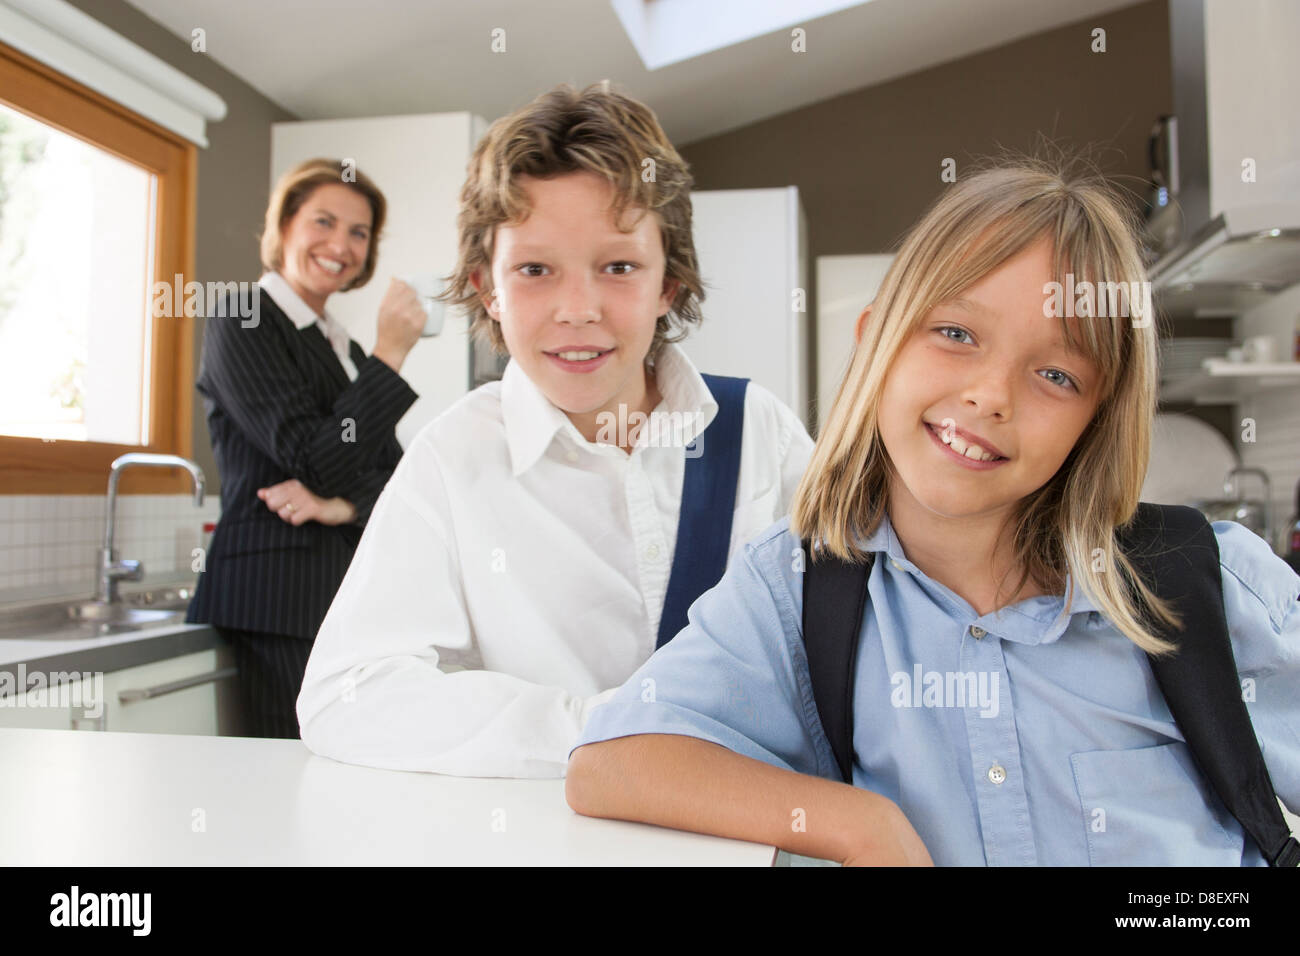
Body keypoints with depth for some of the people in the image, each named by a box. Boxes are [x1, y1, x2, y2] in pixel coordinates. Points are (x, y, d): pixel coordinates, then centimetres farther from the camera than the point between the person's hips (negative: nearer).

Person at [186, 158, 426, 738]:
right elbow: (316, 461, -12)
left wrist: (344, 506, -10)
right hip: (280, 600, -6)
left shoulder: (346, 350, 20)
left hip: (356, 597, 7)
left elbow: (394, 477, 12)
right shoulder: (241, 323, -1)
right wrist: (391, 354, -8)